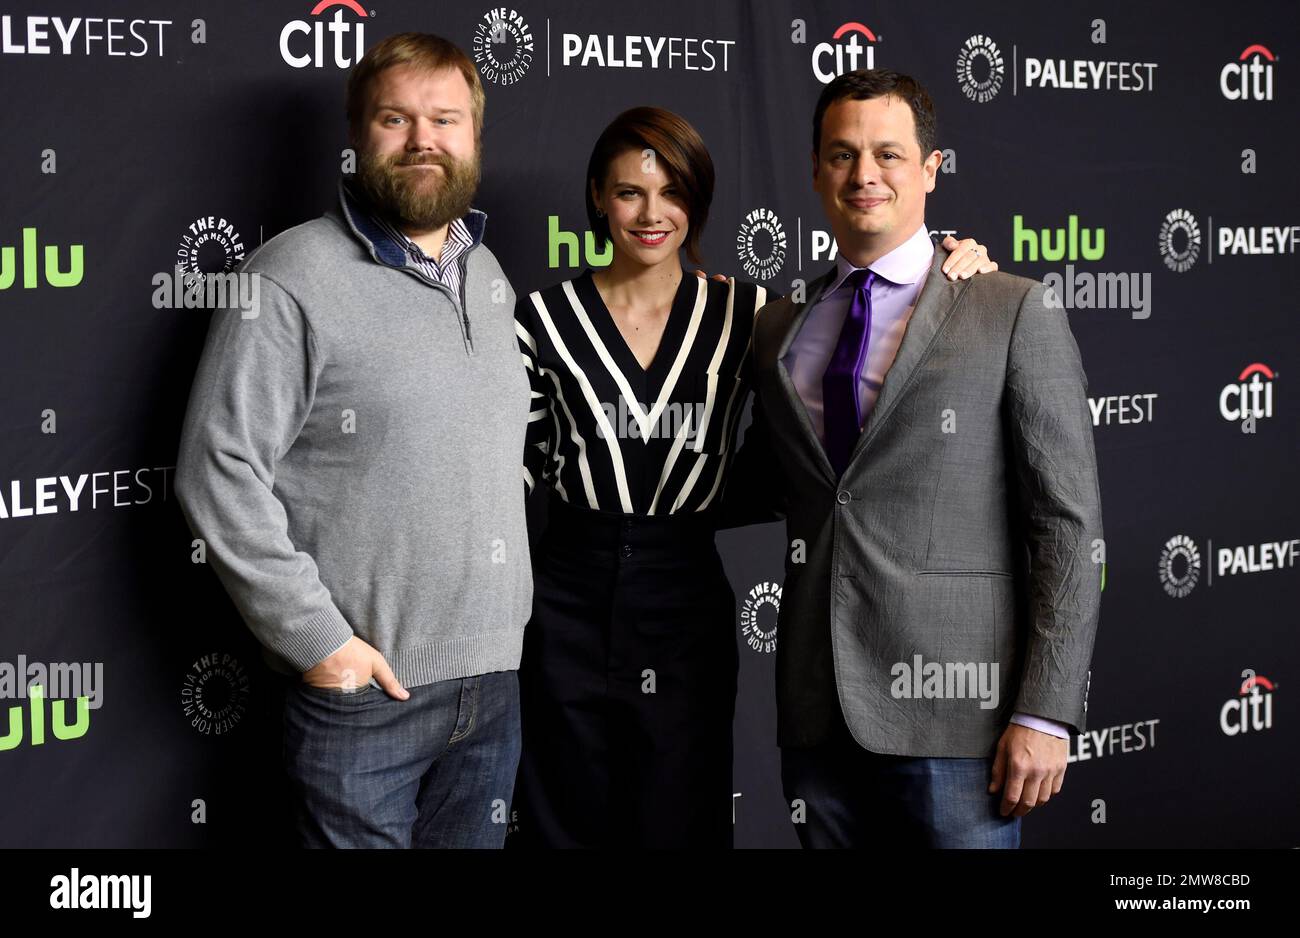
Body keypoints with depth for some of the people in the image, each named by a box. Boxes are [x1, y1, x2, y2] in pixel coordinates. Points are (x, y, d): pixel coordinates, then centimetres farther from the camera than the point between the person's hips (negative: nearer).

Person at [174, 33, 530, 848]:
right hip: (364, 689, -6)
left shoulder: (491, 277, 11)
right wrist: (316, 636, -15)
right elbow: (219, 473, -14)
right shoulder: (294, 279, -11)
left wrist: (513, 607, 12)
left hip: (495, 674, 6)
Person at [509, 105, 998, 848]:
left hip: (688, 600, 1)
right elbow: (525, 461, 4)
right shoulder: (546, 317, 0)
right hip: (571, 599, 0)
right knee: (565, 822, 10)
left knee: (682, 824, 9)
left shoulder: (745, 313, 2)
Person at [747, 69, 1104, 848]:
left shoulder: (1015, 314, -1)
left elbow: (1070, 525, -5)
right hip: (818, 717, 4)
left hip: (954, 711, -4)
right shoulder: (778, 326, 13)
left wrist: (1046, 713, -11)